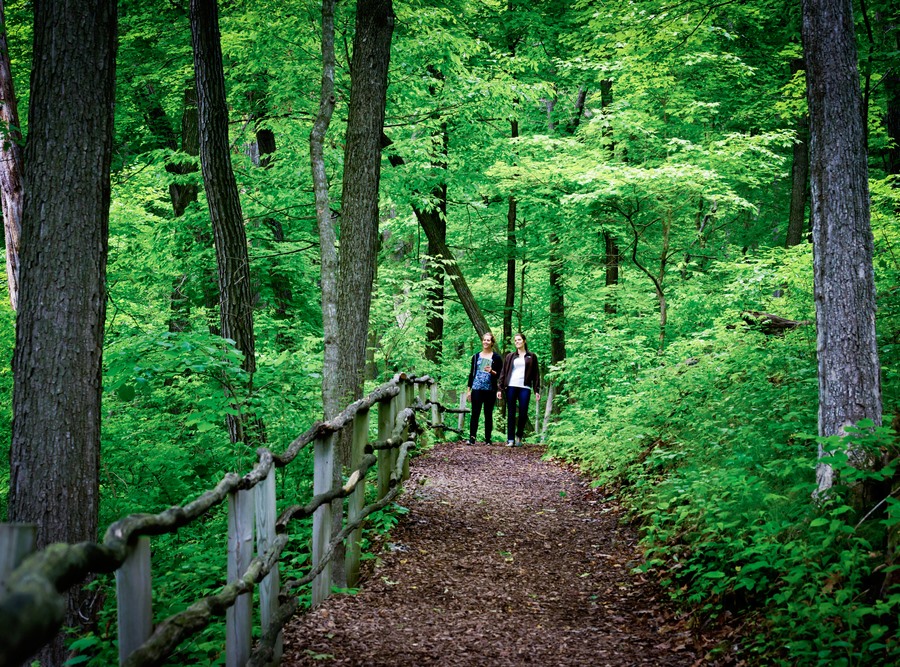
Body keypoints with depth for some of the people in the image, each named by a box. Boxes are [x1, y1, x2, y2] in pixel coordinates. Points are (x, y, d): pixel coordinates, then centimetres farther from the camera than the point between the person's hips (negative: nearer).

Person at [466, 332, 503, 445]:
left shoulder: (497, 358, 5)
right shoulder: (476, 356, 12)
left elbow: (500, 375, 3)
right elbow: (471, 373, 13)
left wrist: (492, 371, -17)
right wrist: (468, 390, 9)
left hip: (490, 390, -1)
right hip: (477, 389, 1)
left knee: (488, 414, 4)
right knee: (475, 413, -8)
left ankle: (488, 439, 8)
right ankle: (472, 438, -13)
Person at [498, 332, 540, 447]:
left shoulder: (531, 357, 11)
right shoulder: (510, 356, 13)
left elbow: (536, 374, 9)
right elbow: (503, 373, 10)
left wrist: (537, 390, 2)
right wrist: (500, 388, 2)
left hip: (525, 387, -1)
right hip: (511, 387, 1)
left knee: (523, 414, -6)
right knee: (511, 414, -1)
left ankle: (519, 437, 12)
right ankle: (510, 439, 0)